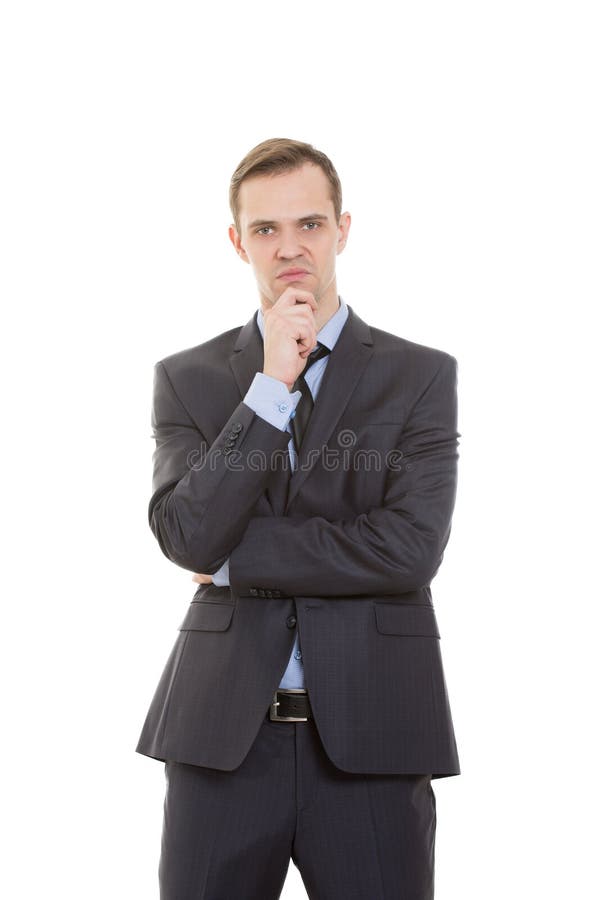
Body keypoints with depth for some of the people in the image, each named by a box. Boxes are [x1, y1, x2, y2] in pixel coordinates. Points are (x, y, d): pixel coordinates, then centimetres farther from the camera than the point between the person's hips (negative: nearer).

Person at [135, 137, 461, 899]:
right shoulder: (186, 378, 6)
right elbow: (187, 536, -8)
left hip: (371, 737, -1)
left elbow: (410, 549, -11)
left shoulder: (420, 376, 2)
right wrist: (271, 386, -12)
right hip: (222, 734, 1)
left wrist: (233, 555, -8)